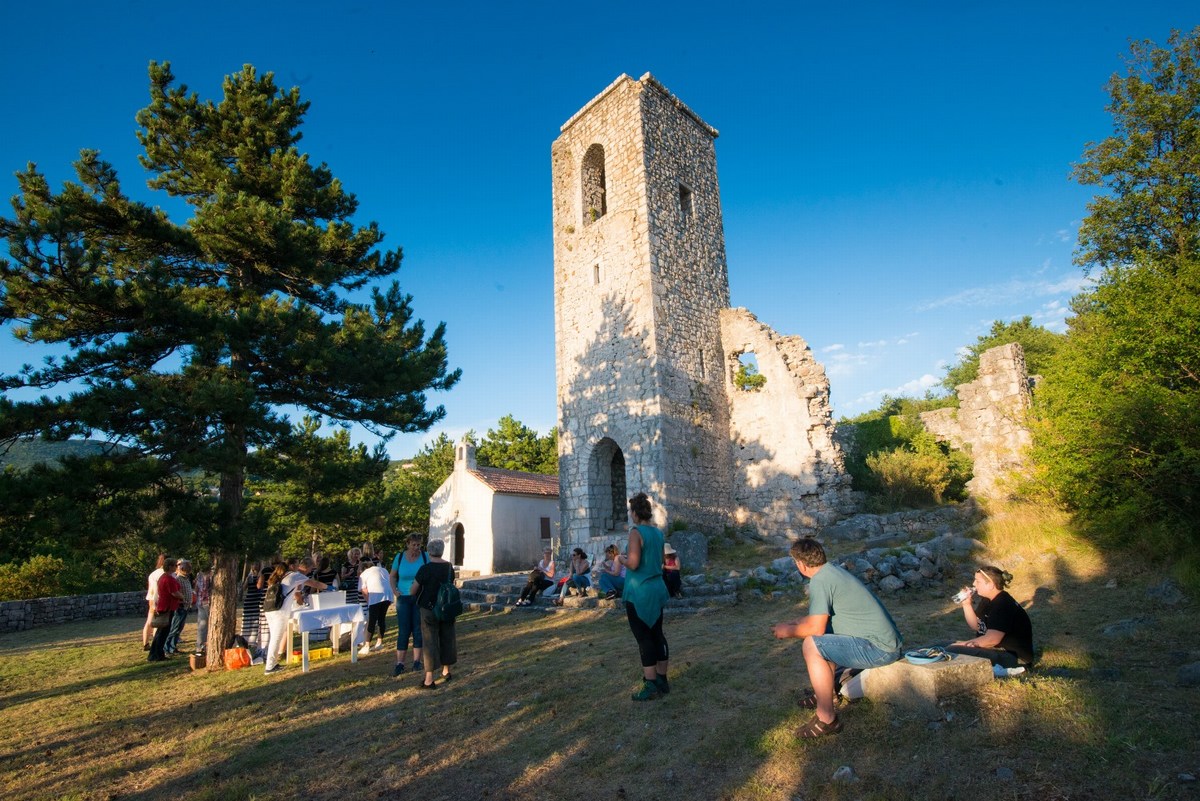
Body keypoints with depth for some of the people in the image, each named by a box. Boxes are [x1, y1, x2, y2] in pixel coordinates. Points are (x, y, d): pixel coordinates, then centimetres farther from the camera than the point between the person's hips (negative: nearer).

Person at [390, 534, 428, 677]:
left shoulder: (425, 556, -6)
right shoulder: (400, 557, -4)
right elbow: (393, 576, 9)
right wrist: (394, 590, -5)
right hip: (404, 598, 0)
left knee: (418, 630, 5)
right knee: (403, 631, 0)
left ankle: (416, 662, 16)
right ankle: (399, 664, 7)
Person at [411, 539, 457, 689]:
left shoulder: (425, 569, -16)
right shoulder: (449, 567, 0)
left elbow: (413, 590, -9)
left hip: (429, 609, -5)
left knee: (430, 641, 1)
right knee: (447, 638, 17)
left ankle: (429, 680, 2)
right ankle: (446, 671, 30)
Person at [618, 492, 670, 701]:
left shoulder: (636, 532, -15)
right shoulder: (658, 533, 8)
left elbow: (633, 564, -22)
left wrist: (621, 559, -2)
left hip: (639, 592, -8)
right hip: (657, 589, 8)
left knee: (644, 638, -1)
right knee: (657, 634, 14)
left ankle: (651, 686, 3)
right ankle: (662, 681, 23)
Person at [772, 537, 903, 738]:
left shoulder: (819, 582, -18)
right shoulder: (833, 571, 10)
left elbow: (816, 627, -20)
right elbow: (819, 616, 22)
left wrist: (788, 631, -3)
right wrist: (793, 623, 22)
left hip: (880, 648, -10)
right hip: (887, 639, 10)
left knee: (812, 645, -17)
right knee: (825, 638, 22)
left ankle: (827, 719, -10)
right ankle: (824, 693, 29)